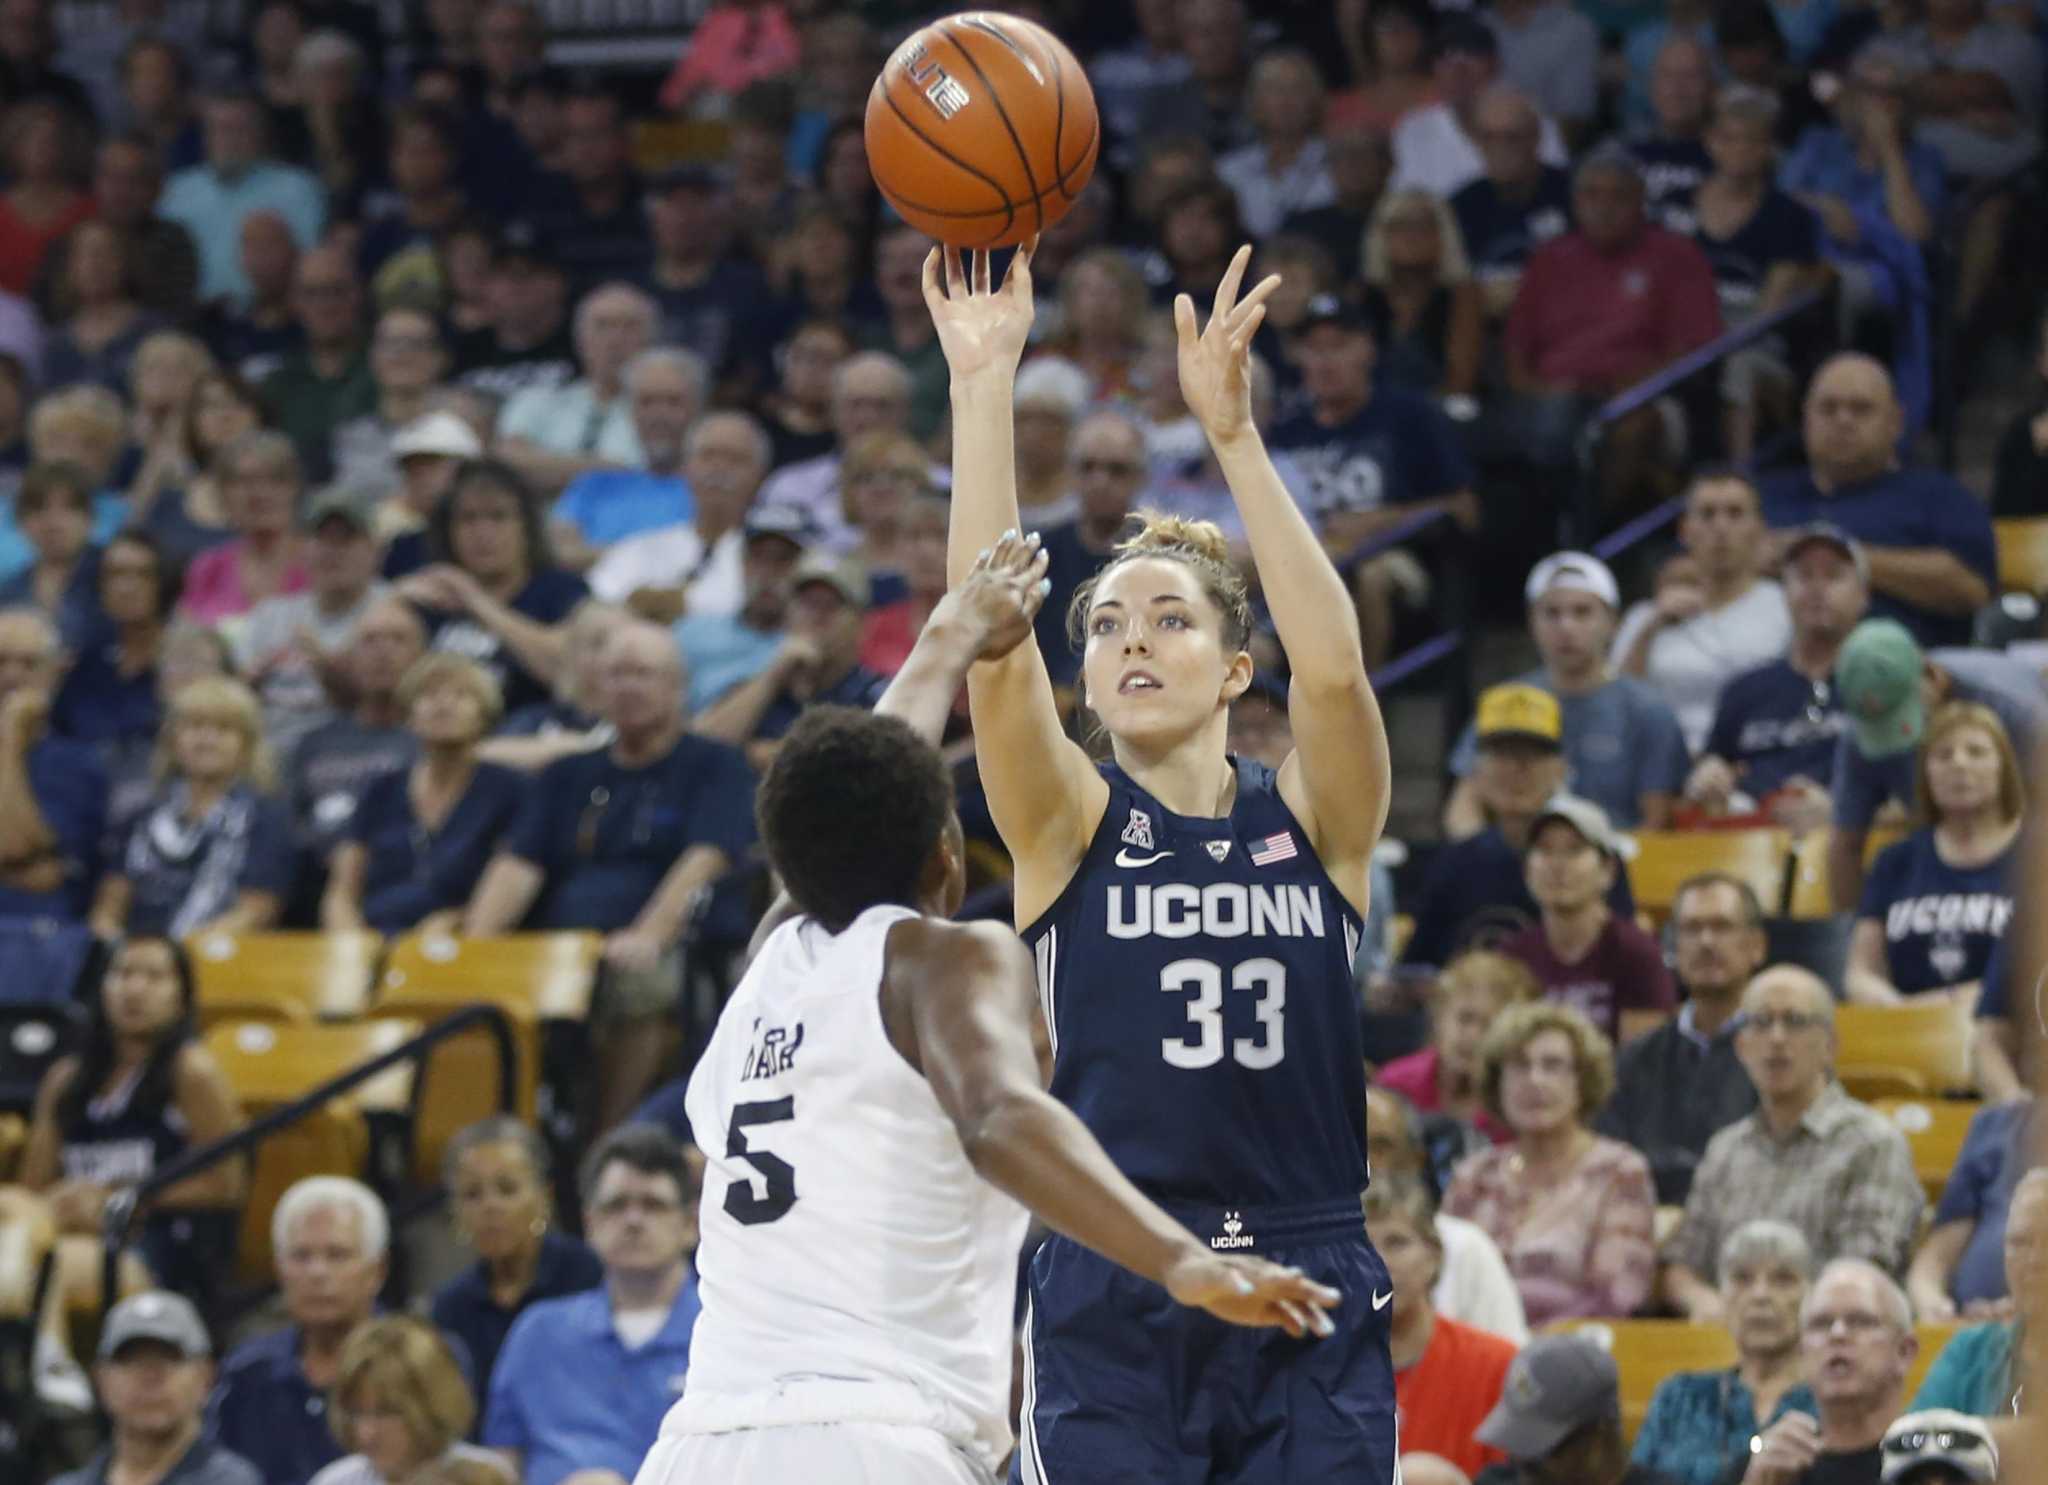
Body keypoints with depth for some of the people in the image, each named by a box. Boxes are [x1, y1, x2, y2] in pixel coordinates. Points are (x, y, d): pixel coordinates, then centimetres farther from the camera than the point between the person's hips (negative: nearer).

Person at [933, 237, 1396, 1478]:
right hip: (1113, 1313, -1)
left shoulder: (1313, 823, 5)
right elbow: (993, 642, -11)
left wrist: (1234, 433, -23)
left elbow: (1333, 667, -15)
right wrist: (983, 386, -19)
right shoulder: (1071, 828, 4)